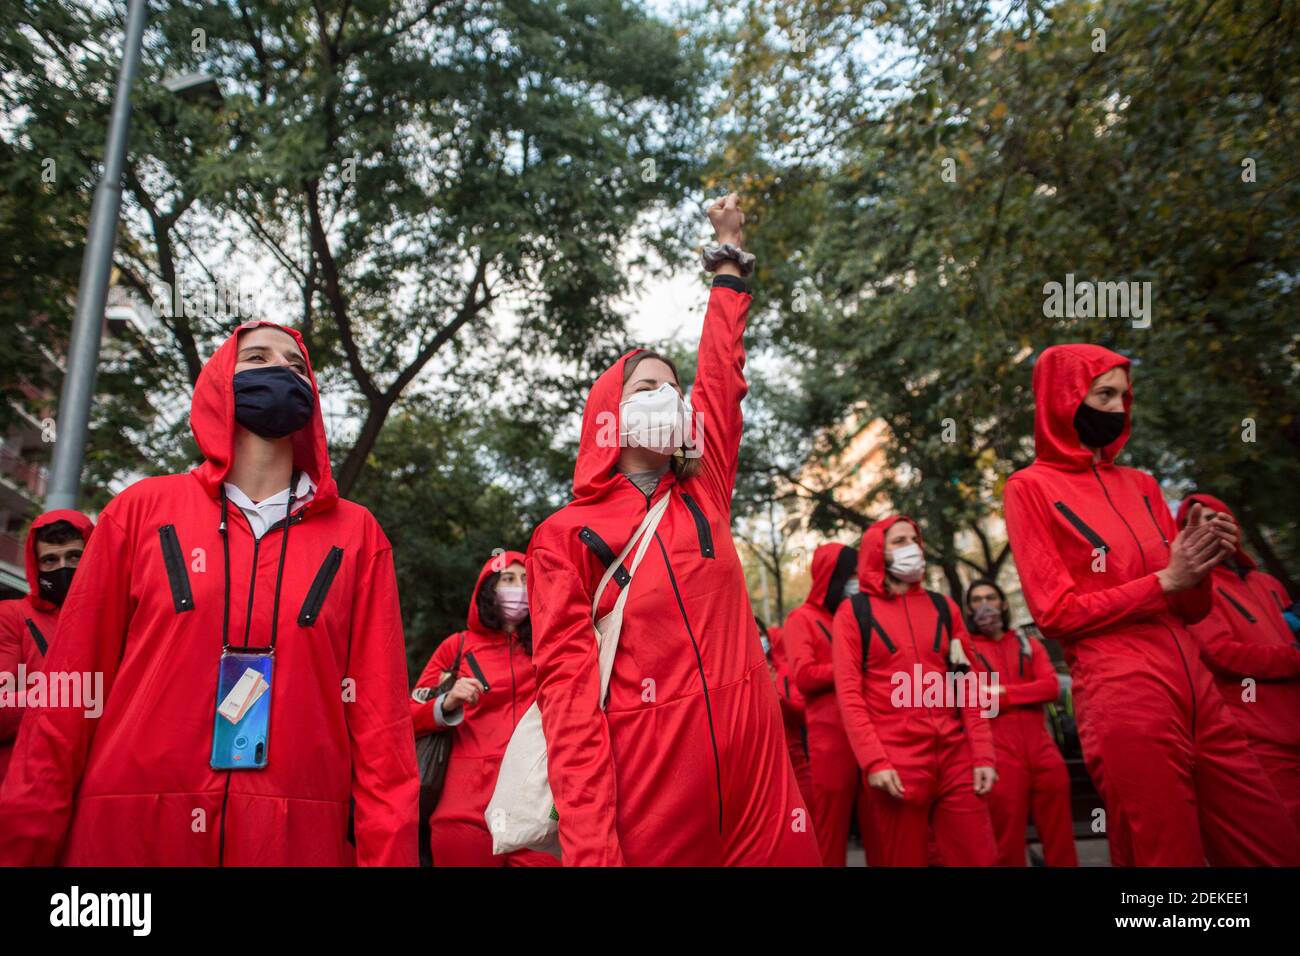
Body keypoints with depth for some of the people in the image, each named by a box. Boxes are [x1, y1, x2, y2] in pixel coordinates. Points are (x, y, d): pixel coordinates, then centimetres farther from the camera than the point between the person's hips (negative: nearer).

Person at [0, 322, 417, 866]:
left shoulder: (356, 534, 4)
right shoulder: (143, 509, 5)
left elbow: (379, 709, -1)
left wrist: (387, 851, -6)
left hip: (298, 838, 0)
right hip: (127, 832, 0)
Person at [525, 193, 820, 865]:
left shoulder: (703, 496, 11)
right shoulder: (565, 537, 0)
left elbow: (721, 375, 18)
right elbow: (567, 685, -7)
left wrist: (729, 255, 26)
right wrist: (589, 848, -16)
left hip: (753, 763, 4)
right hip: (643, 785, -4)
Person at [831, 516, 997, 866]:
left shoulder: (943, 607, 13)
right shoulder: (853, 611, 2)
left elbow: (968, 686, 11)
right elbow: (848, 693, -5)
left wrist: (983, 755, 3)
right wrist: (874, 761, -14)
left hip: (956, 756, 4)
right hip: (893, 763, -3)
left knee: (978, 858, 4)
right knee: (904, 860, 5)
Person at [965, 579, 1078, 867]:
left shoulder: (1029, 646, 15)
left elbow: (1051, 686, -1)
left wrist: (1003, 692, -10)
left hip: (1042, 748, 3)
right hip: (998, 752, -3)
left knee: (1060, 836, 9)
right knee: (1008, 841, 6)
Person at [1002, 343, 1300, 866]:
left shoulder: (1140, 485, 15)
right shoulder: (1031, 487, -2)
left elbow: (1190, 611, 15)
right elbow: (1056, 613, -9)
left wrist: (1198, 570, -6)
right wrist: (1164, 581, -11)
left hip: (1197, 689, 6)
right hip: (1122, 703, -6)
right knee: (1167, 857, 4)